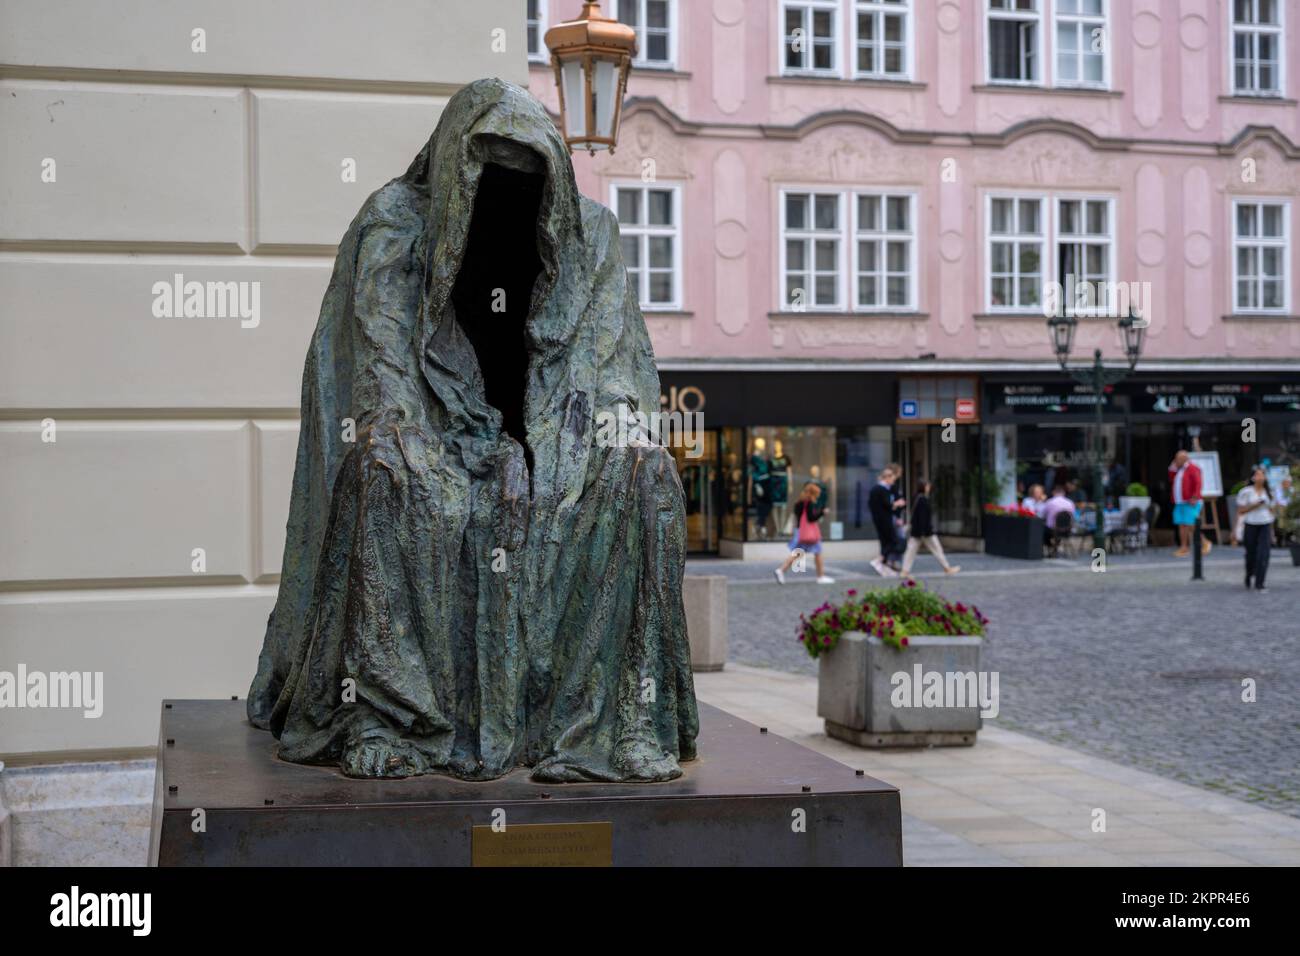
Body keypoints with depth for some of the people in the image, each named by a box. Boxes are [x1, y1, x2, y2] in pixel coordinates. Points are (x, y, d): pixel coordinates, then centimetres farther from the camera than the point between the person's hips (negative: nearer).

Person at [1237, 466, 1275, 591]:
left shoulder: (1268, 493, 8)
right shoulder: (1246, 492, -4)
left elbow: (1271, 511, 14)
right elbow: (1240, 511, -4)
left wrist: (1271, 531, 14)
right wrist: (1254, 505, -16)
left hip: (1265, 525, 2)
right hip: (1251, 525, -2)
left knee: (1263, 554, -10)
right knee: (1251, 553, 8)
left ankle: (1259, 583, -8)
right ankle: (1249, 574, 39)